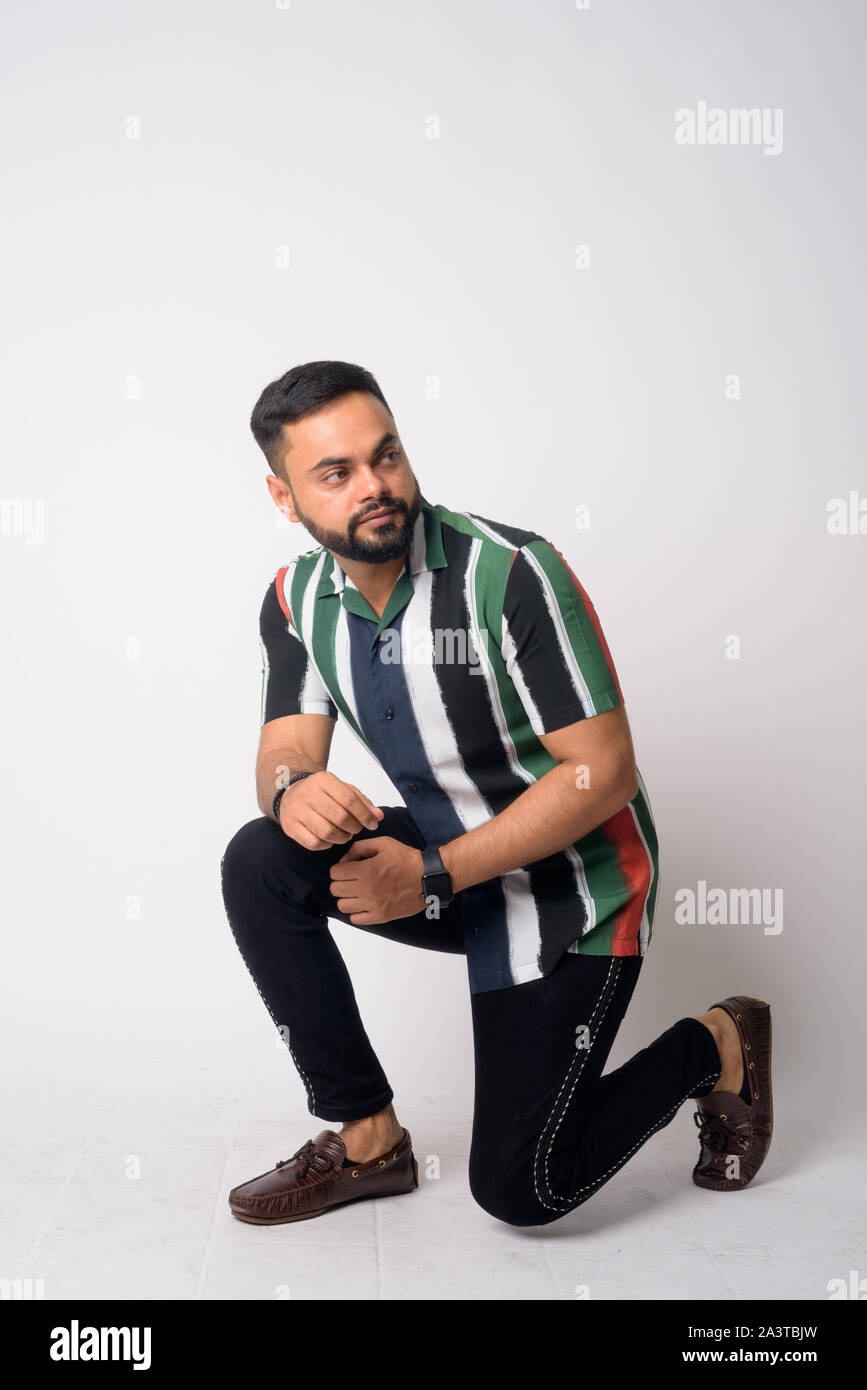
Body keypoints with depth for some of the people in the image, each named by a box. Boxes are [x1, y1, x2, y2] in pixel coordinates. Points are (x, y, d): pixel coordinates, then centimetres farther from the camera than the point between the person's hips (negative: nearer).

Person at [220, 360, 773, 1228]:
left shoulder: (511, 573, -24)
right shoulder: (296, 601, -5)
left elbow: (605, 773, -24)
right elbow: (285, 750, -4)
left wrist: (432, 875, -26)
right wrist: (292, 791, -31)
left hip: (570, 889, -6)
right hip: (451, 866, 6)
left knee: (520, 1189, -6)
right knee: (259, 863, -18)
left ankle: (716, 1047, 20)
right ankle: (367, 1142, -2)